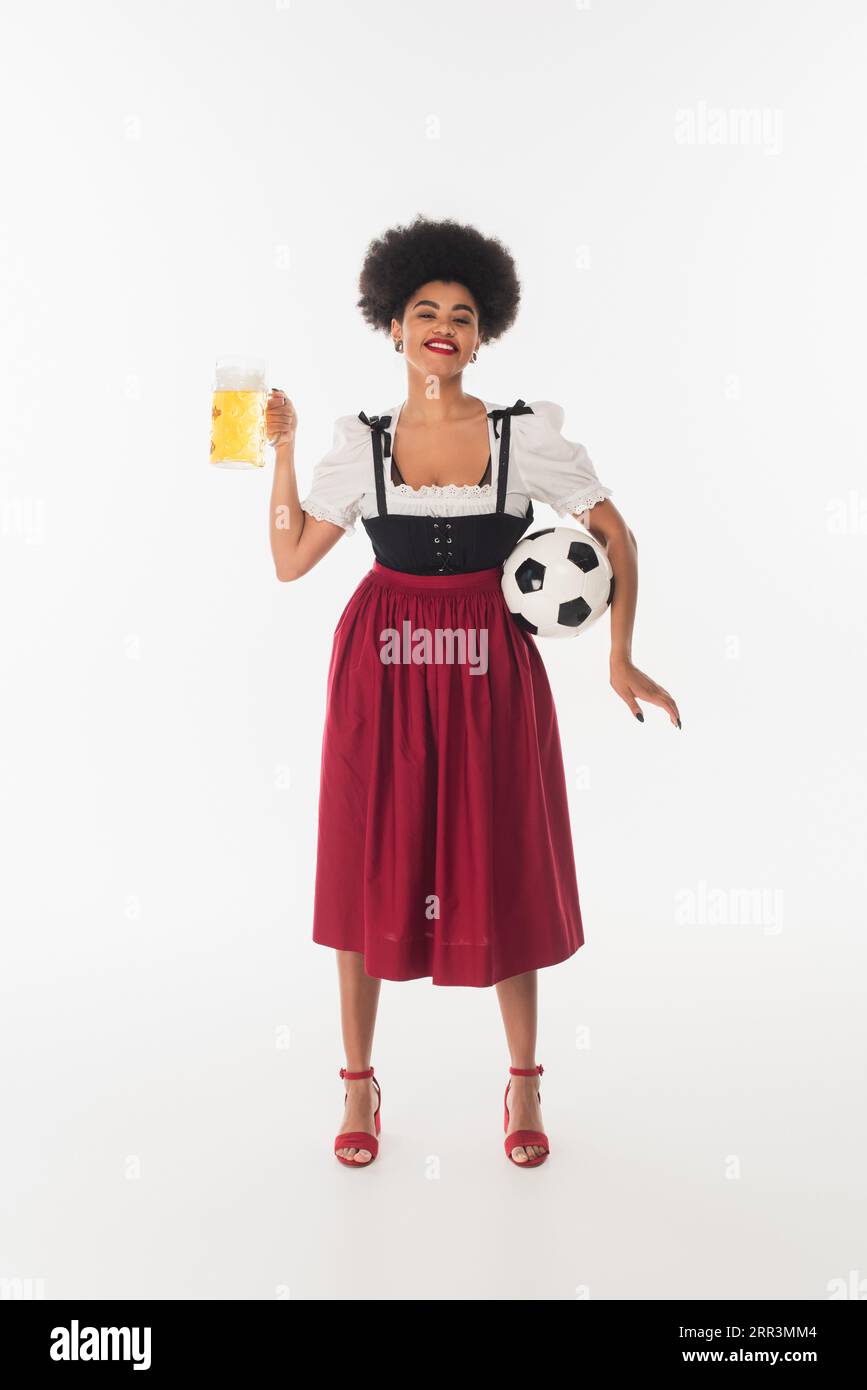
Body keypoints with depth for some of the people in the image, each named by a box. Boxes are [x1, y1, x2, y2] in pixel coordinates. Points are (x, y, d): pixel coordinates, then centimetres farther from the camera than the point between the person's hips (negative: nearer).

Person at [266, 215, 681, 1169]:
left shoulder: (527, 433, -2)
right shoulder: (362, 442, 3)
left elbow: (615, 535, 1)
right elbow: (289, 560, 4)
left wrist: (620, 659, -4)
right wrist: (281, 449, 0)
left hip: (490, 671, -1)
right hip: (381, 669, 1)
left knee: (500, 870, 6)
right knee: (369, 867, 6)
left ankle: (524, 1083, 27)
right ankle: (359, 1082, 26)